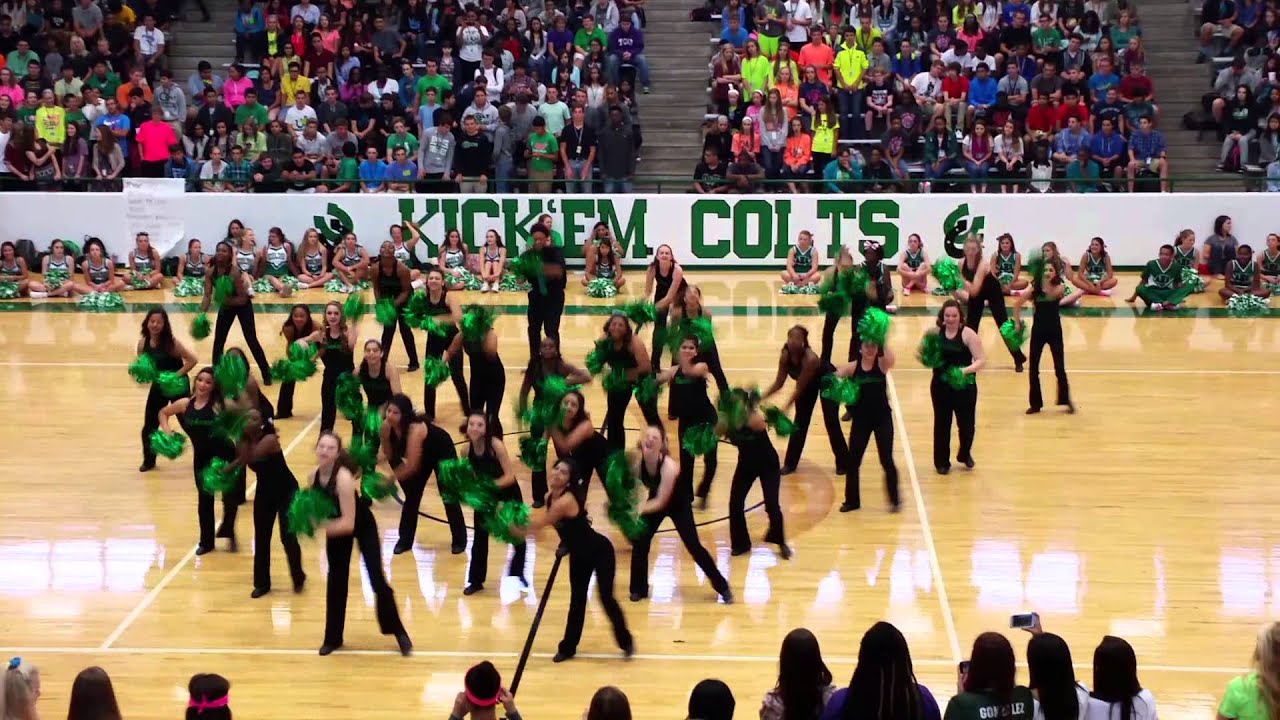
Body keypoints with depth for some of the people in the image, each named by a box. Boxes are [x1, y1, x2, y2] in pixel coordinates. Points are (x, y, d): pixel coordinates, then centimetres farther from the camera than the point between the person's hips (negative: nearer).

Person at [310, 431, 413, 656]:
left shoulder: (343, 477, -37)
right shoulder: (314, 475, -16)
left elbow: (348, 524, -38)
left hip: (362, 526, -5)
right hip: (336, 526, 6)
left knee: (377, 581, -6)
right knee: (336, 580, 9)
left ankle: (399, 632, 13)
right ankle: (333, 638, 23)